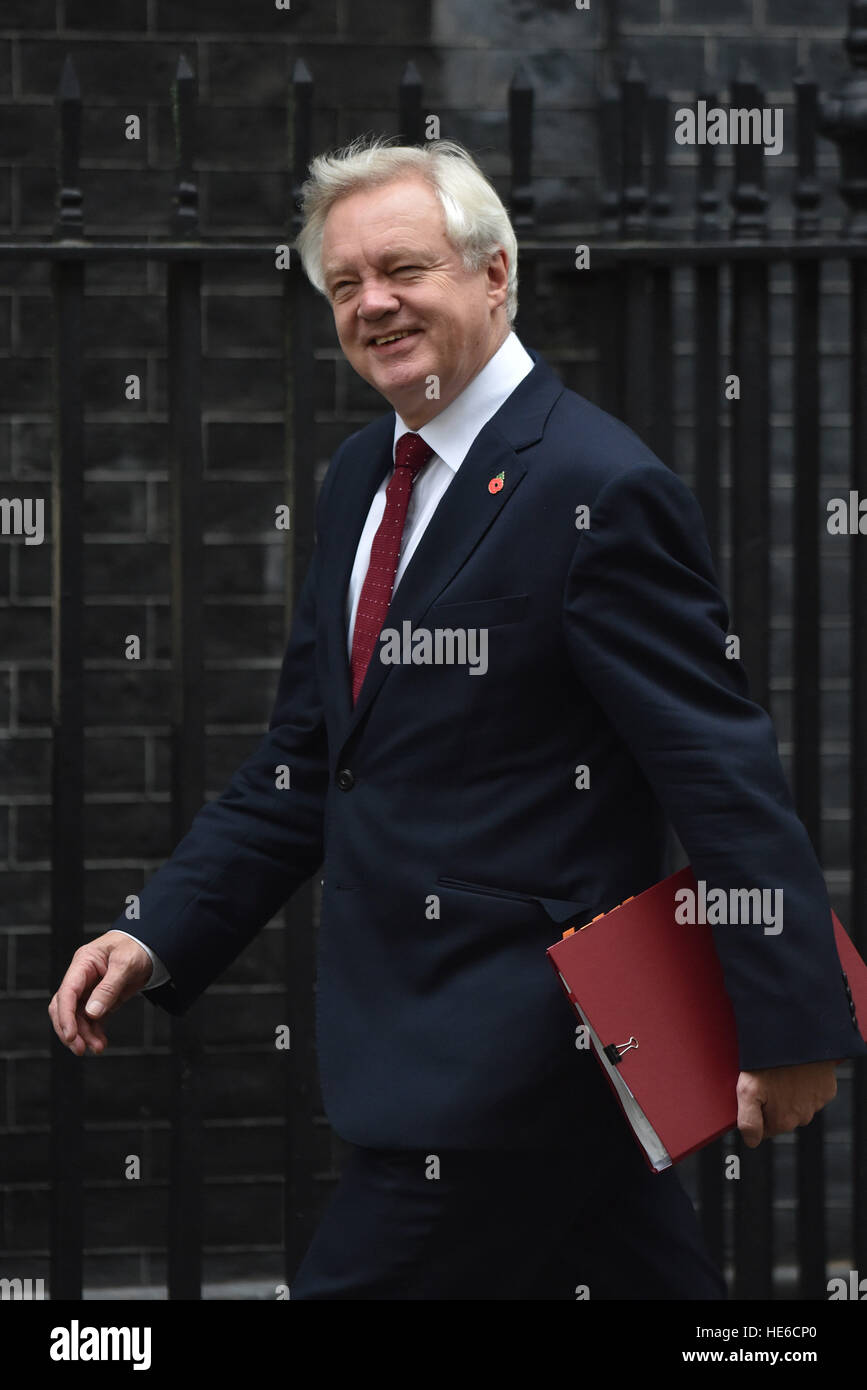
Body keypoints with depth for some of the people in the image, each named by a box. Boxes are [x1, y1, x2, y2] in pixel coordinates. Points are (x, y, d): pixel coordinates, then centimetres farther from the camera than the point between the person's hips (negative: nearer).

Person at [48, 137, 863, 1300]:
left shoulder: (600, 490, -14)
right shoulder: (361, 476, 13)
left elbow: (723, 769, -15)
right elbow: (304, 759, 17)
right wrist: (159, 937, 7)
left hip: (513, 1050, -8)